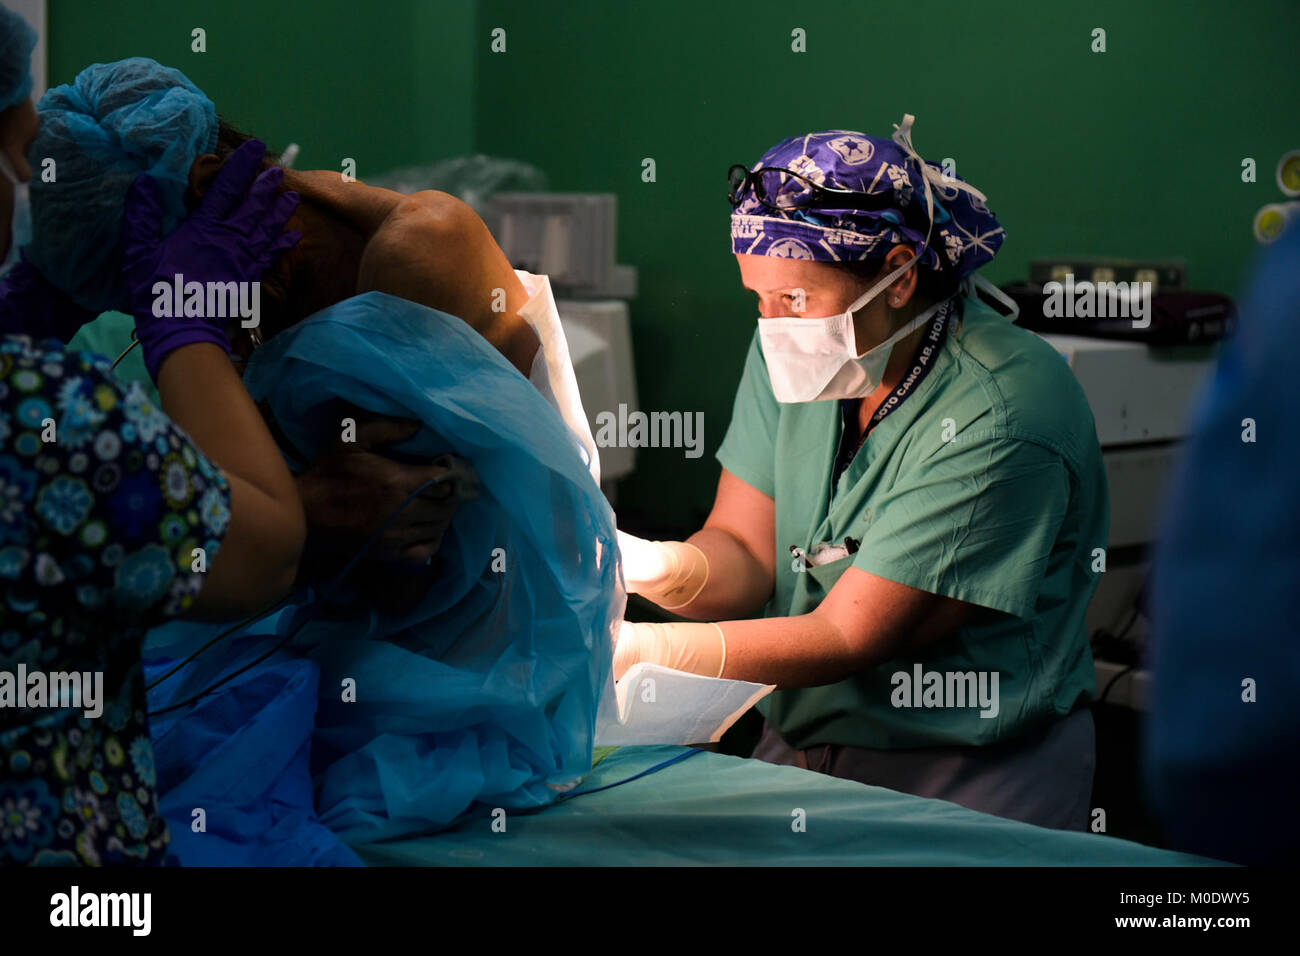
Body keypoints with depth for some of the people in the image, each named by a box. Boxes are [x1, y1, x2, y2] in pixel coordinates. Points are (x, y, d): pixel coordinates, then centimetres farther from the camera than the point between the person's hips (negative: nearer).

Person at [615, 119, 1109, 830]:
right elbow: (744, 552, 2)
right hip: (794, 754, 6)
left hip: (966, 783, -6)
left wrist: (627, 650, -25)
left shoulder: (999, 414, -22)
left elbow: (849, 636, -21)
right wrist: (657, 565, -21)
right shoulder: (790, 357, 2)